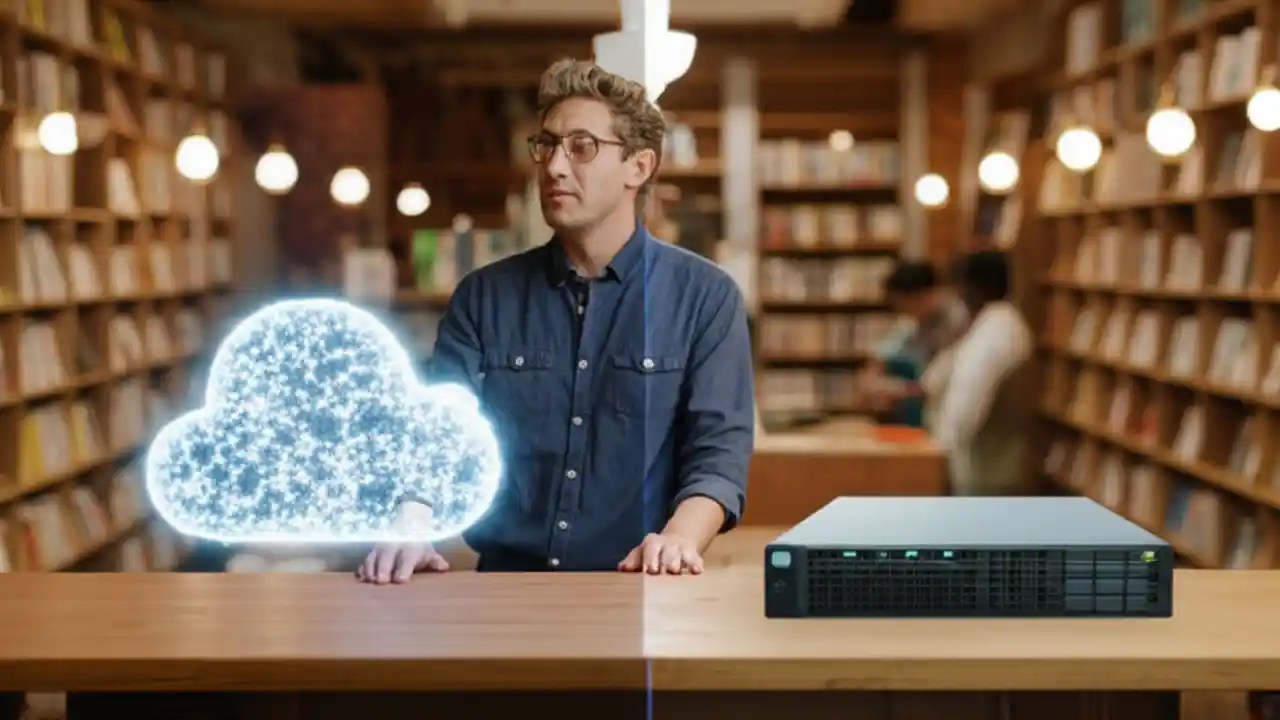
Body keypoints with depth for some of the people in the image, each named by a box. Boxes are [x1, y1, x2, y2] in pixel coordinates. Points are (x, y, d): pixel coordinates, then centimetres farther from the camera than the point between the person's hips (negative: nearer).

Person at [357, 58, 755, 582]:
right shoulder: (483, 297, 11)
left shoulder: (705, 297, 4)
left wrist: (677, 541, -25)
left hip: (635, 592, -1)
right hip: (506, 587, 2)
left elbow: (718, 448, -5)